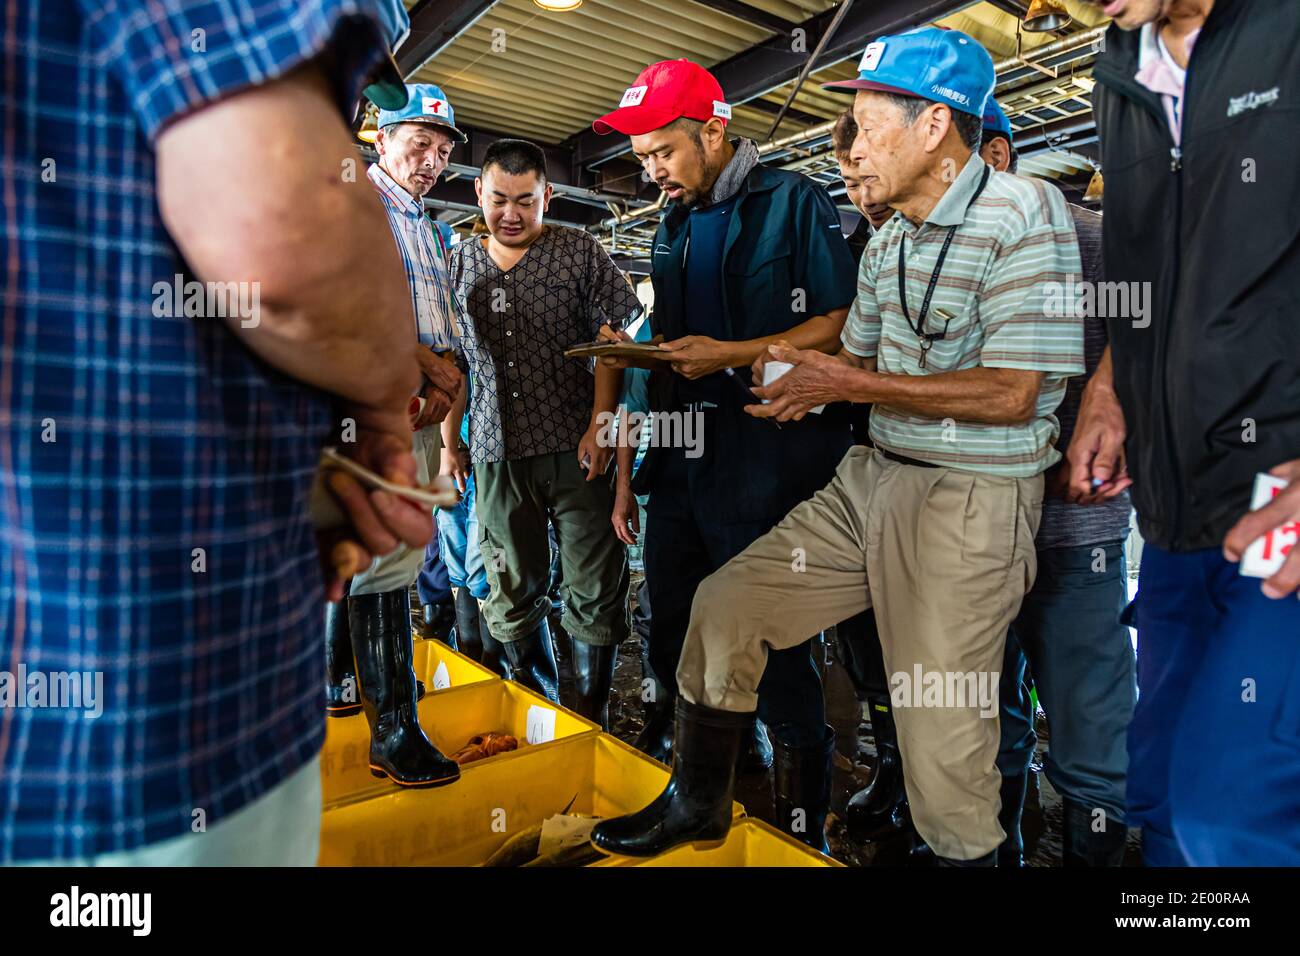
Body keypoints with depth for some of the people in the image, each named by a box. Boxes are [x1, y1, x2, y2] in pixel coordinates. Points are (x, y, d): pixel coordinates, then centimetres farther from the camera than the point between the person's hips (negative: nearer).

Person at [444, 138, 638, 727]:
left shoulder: (579, 251, 3)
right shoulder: (461, 264, 13)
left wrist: (601, 423, -11)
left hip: (577, 450, -3)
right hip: (498, 455, 3)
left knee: (594, 590, 0)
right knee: (512, 593, 11)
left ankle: (591, 717, 17)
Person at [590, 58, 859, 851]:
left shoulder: (794, 203, -3)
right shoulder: (675, 225, 19)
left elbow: (840, 324, -11)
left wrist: (729, 356, -17)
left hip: (767, 465, -7)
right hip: (683, 460, 8)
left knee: (773, 652, 0)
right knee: (676, 647, 14)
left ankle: (804, 819, 21)